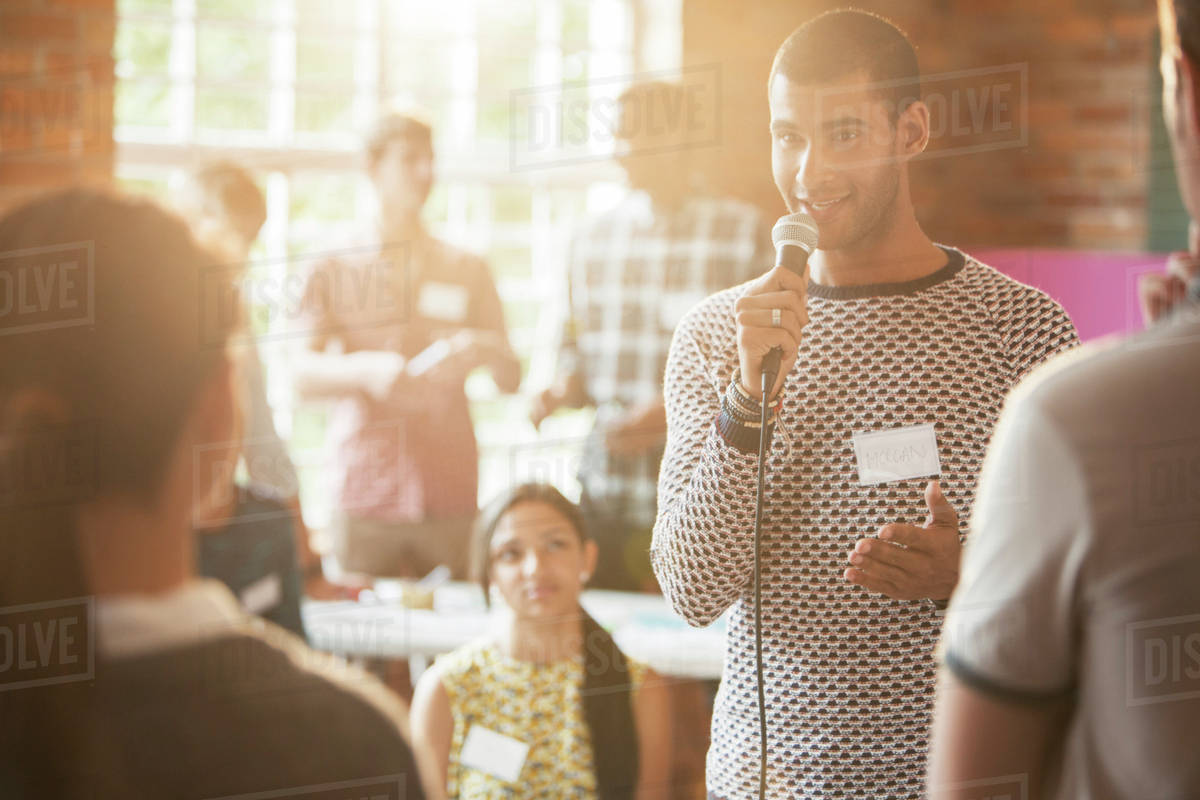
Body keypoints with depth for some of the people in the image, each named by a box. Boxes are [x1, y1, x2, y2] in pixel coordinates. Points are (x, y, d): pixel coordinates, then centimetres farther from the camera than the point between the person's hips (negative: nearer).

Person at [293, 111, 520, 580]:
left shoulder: (467, 272, 17)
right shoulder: (336, 274, 11)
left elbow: (512, 381, 13)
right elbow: (304, 375, -1)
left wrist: (484, 352, -11)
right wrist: (367, 370, -22)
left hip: (450, 499, 2)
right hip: (364, 500, -1)